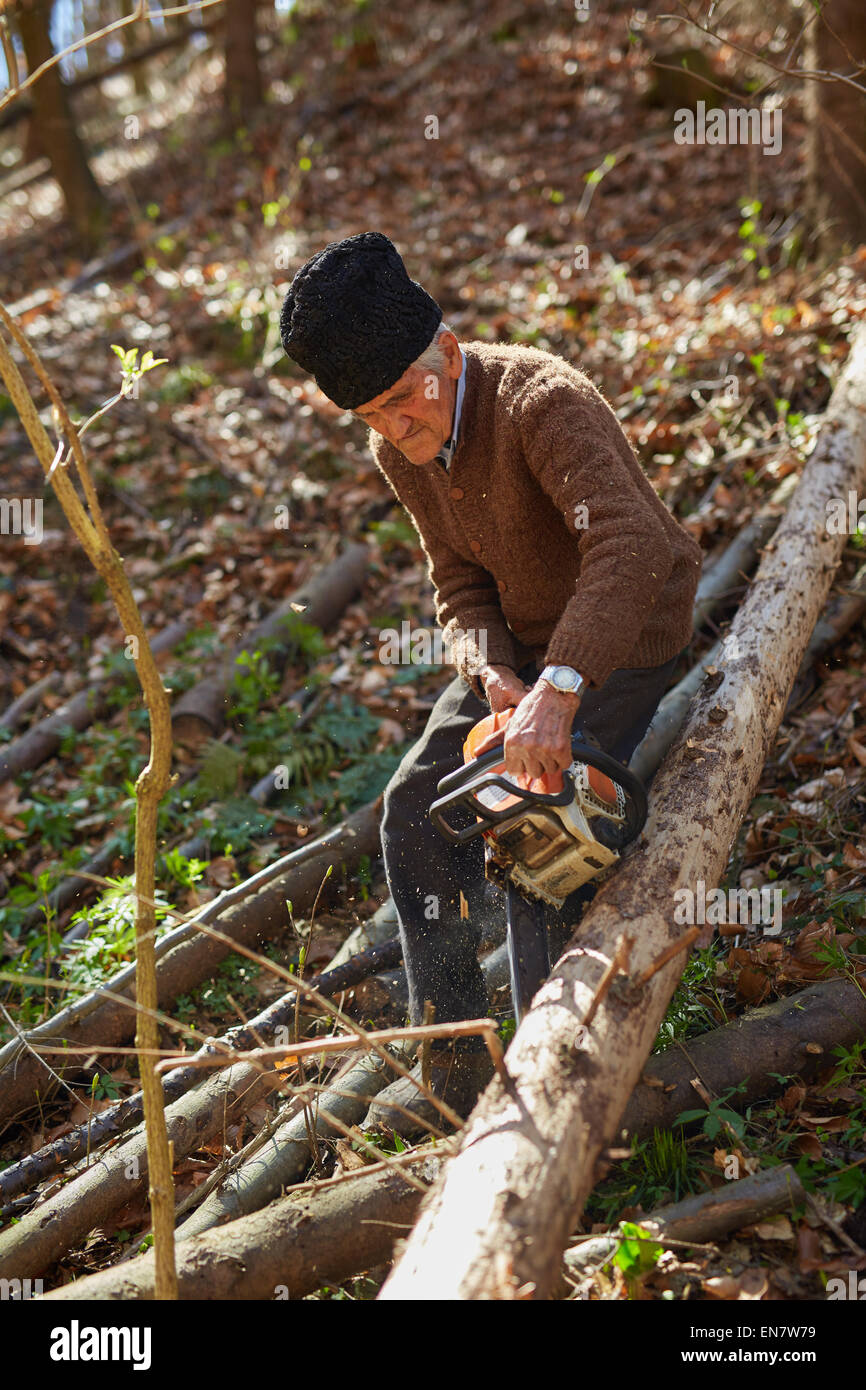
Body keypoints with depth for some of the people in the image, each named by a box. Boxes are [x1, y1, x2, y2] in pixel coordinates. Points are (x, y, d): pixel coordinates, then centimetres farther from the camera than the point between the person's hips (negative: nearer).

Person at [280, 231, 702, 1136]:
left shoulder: (541, 403, -32)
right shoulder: (399, 453, -6)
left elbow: (633, 548, -46)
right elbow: (461, 588, -2)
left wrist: (558, 691, -56)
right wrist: (493, 675, -23)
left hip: (622, 639, -8)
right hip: (522, 644, 8)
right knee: (418, 805, -1)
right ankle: (456, 1068, 5)